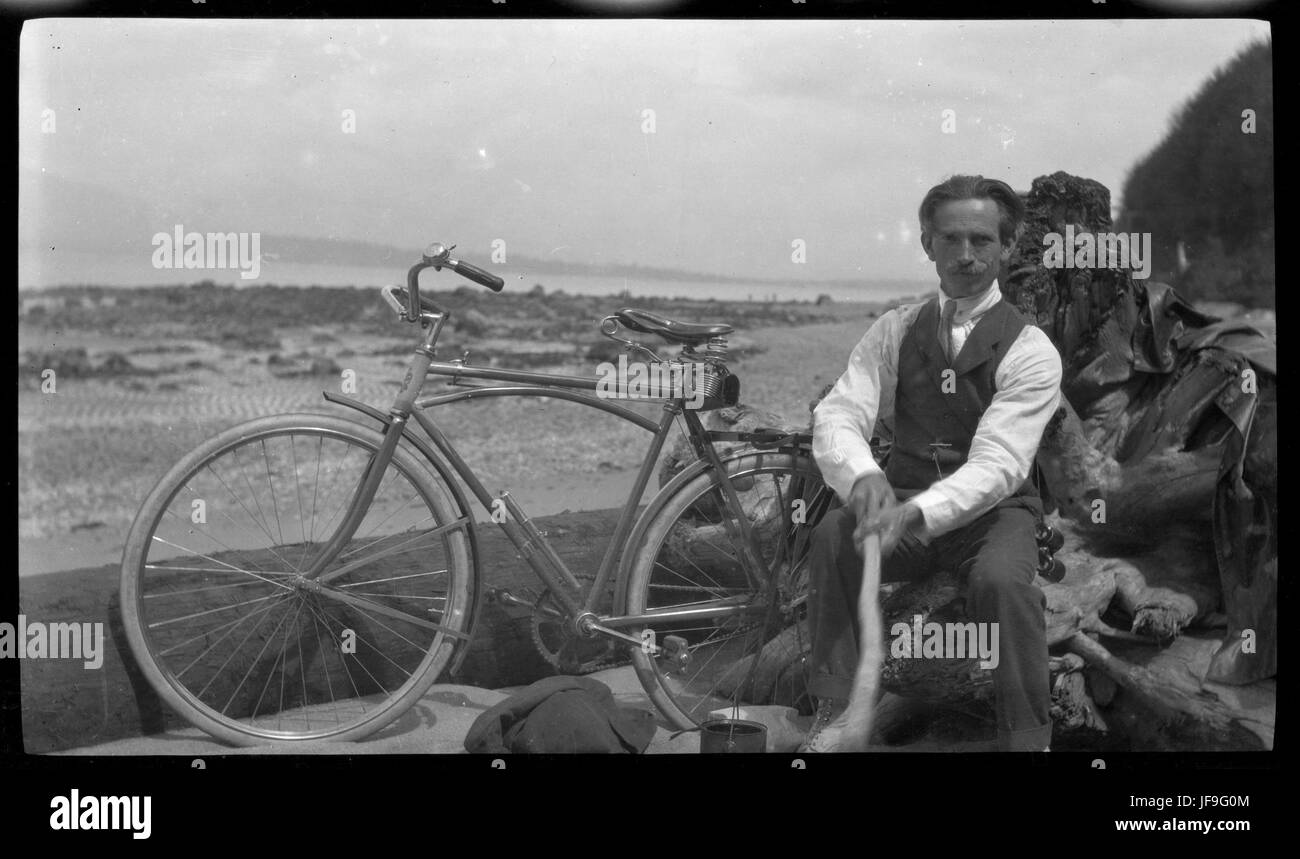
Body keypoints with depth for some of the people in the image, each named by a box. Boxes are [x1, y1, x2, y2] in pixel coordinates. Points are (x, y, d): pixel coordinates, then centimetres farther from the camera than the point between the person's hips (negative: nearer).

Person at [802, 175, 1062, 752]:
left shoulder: (1030, 351, -9)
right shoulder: (894, 331, 3)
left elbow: (997, 463, -21)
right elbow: (837, 416, -9)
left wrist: (915, 513, -38)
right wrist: (863, 477, -33)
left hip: (989, 511, -3)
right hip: (902, 501, 3)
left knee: (1001, 580, -35)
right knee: (832, 535, -27)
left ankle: (1028, 740, -16)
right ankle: (834, 715, -19)